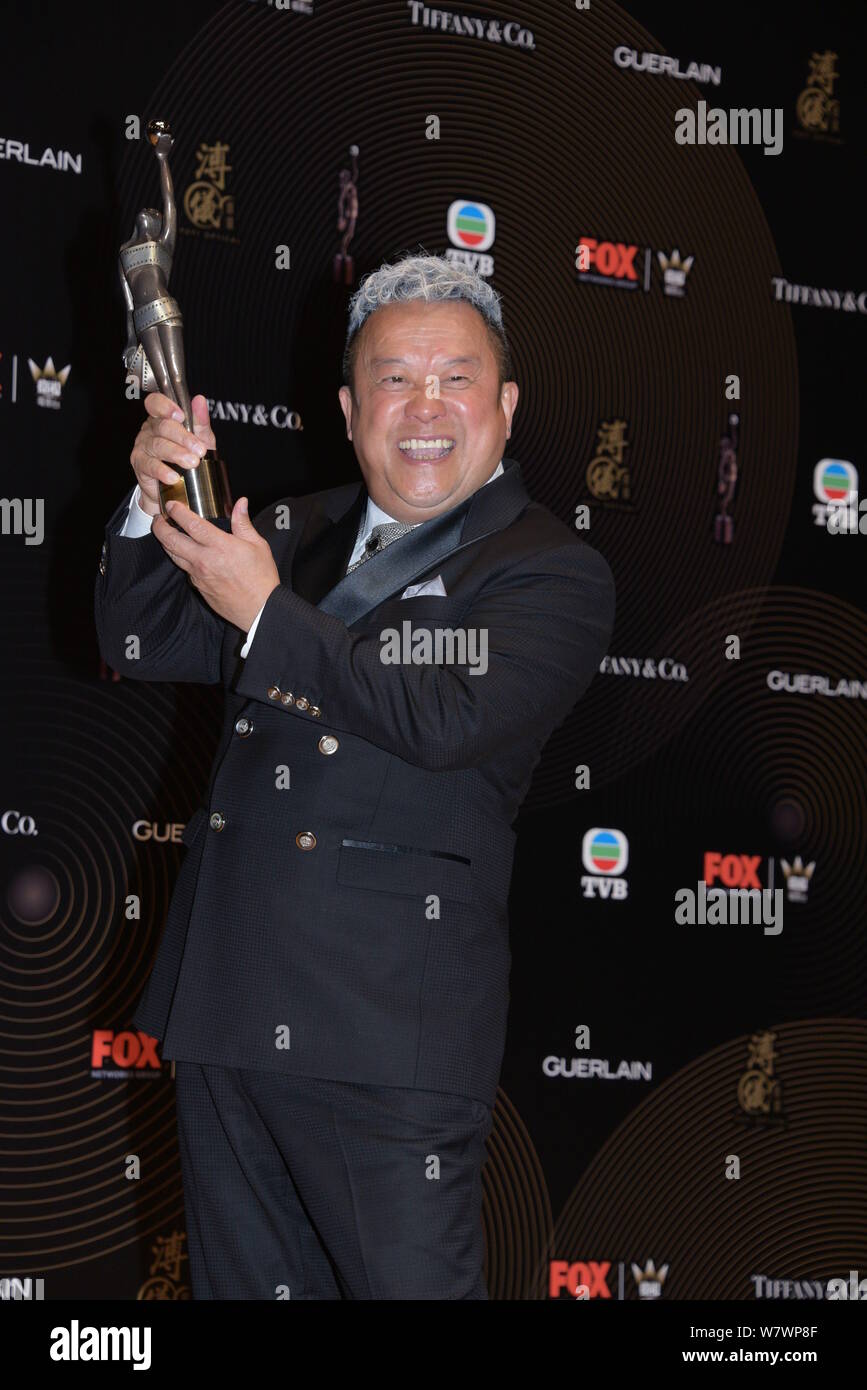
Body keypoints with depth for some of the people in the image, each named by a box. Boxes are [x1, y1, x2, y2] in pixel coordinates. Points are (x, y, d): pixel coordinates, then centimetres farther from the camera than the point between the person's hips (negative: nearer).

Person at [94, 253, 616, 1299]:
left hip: (388, 1036, -5)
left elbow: (446, 719, -17)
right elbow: (138, 647, 14)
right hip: (228, 1015, 6)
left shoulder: (554, 574, -2)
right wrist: (155, 504, -4)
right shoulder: (297, 536, 16)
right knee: (245, 1286, 15)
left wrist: (264, 611, -14)